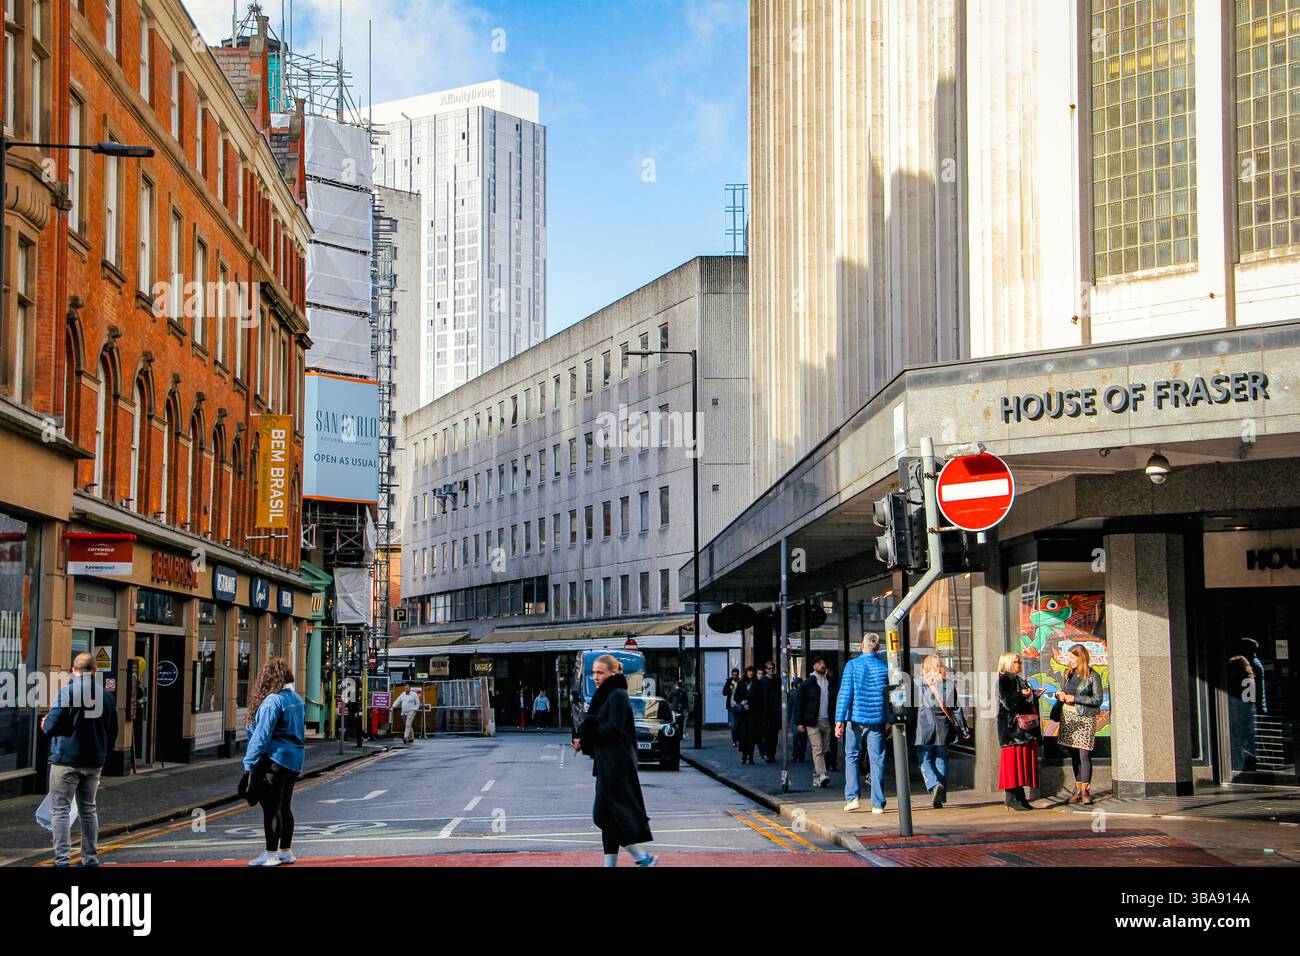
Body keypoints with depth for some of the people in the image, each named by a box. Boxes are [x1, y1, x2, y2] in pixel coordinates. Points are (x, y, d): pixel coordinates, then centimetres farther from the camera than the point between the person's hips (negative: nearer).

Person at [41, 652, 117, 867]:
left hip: (66, 759, -5)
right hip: (94, 761, 5)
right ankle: (91, 858, 17)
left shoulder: (66, 692, -11)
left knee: (60, 810, -1)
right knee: (88, 809, 15)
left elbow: (52, 726, -17)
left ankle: (62, 859, -8)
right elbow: (113, 733, 11)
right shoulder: (108, 696, 6)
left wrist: (44, 725, 6)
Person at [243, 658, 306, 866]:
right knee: (285, 807, 15)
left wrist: (249, 763, -15)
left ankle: (271, 854, -1)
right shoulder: (297, 699, 11)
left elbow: (262, 735, -18)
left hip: (274, 761, -9)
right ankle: (285, 852, 20)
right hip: (293, 761, 9)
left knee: (271, 808, -4)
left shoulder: (272, 701, -16)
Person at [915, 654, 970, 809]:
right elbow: (956, 709, 4)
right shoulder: (950, 685, 1)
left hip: (925, 728, -3)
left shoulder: (919, 684, -6)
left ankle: (935, 784, -21)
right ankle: (940, 798, 8)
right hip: (943, 729, 3)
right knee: (941, 761, 10)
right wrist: (964, 729, 11)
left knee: (925, 761, 5)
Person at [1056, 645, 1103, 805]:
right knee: (1073, 754, 7)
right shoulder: (1069, 674, 13)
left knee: (1084, 754, -11)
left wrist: (1075, 698, -14)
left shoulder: (1092, 676, -5)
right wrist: (1059, 694, 0)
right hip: (1068, 717, 6)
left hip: (1085, 718, -6)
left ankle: (1085, 790, -8)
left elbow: (1098, 699, -9)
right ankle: (1078, 789, 13)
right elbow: (1063, 691, 24)